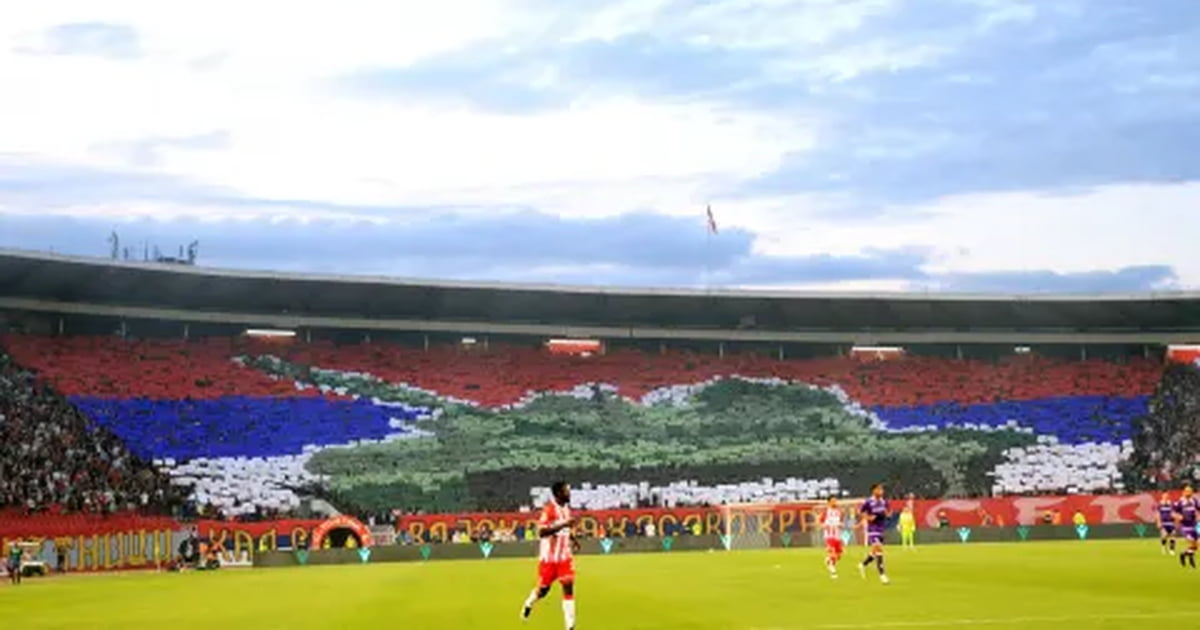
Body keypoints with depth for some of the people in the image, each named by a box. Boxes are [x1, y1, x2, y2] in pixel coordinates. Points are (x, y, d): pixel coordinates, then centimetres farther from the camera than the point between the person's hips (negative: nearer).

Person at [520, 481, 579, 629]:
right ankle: (528, 604, 42)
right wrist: (563, 524, -32)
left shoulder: (567, 508, 6)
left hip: (565, 556, 5)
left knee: (568, 587, -6)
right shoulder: (549, 509, -17)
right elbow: (541, 532, -27)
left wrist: (572, 538, 7)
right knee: (543, 590, 8)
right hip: (549, 557, -5)